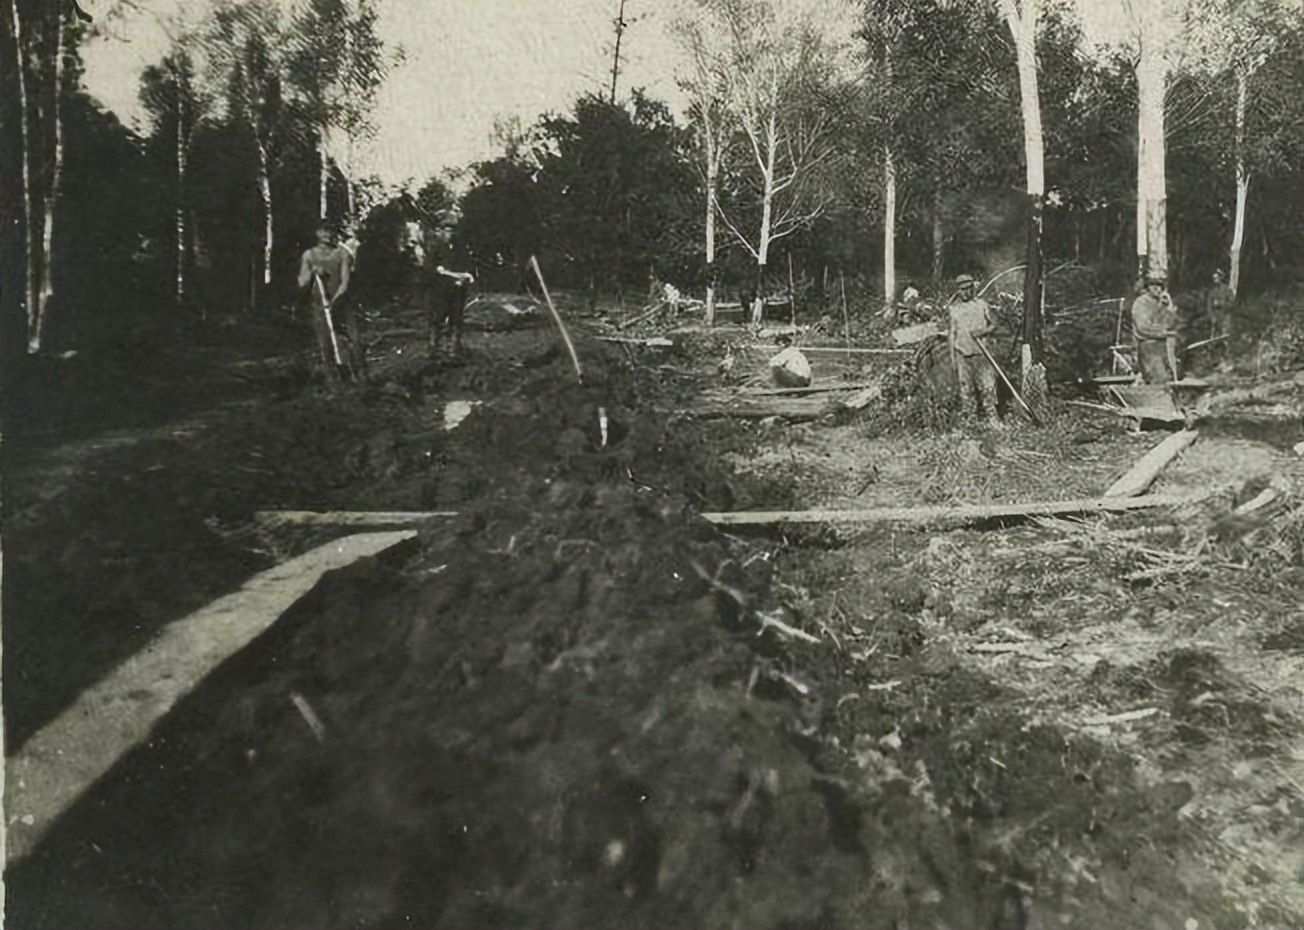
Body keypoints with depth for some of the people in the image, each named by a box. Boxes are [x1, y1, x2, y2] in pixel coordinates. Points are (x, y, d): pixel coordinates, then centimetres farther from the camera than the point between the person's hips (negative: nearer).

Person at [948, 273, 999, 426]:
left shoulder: (982, 305, 8)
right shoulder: (955, 309, 13)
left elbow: (992, 325, 11)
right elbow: (951, 333, 14)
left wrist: (982, 331, -11)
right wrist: (953, 356, 9)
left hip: (981, 352, -1)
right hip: (962, 353, 2)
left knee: (987, 384, -6)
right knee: (966, 386, 3)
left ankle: (991, 414, 0)